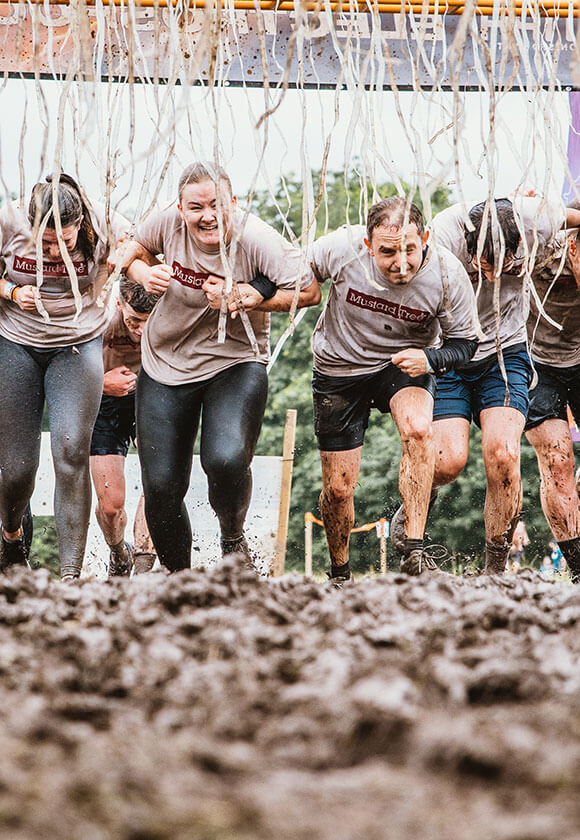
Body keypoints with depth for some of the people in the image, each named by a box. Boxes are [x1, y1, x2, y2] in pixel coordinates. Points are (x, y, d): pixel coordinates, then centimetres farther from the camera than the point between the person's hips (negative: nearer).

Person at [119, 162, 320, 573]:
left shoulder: (256, 238, -21)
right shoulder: (168, 223, -11)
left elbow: (310, 290, -15)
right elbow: (130, 252, 11)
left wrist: (248, 300, -24)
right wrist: (144, 274, -11)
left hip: (235, 362, -3)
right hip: (166, 365, 3)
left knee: (227, 460, -30)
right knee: (161, 488, 0)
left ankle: (234, 540, 3)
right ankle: (179, 576, 26)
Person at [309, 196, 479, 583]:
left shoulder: (447, 274, -24)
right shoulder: (342, 248, -26)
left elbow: (464, 343, -11)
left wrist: (429, 359, -30)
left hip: (406, 363, 0)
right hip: (339, 367, 1)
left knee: (418, 429, -34)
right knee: (338, 490, 4)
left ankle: (414, 551, -29)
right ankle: (339, 573, 32)